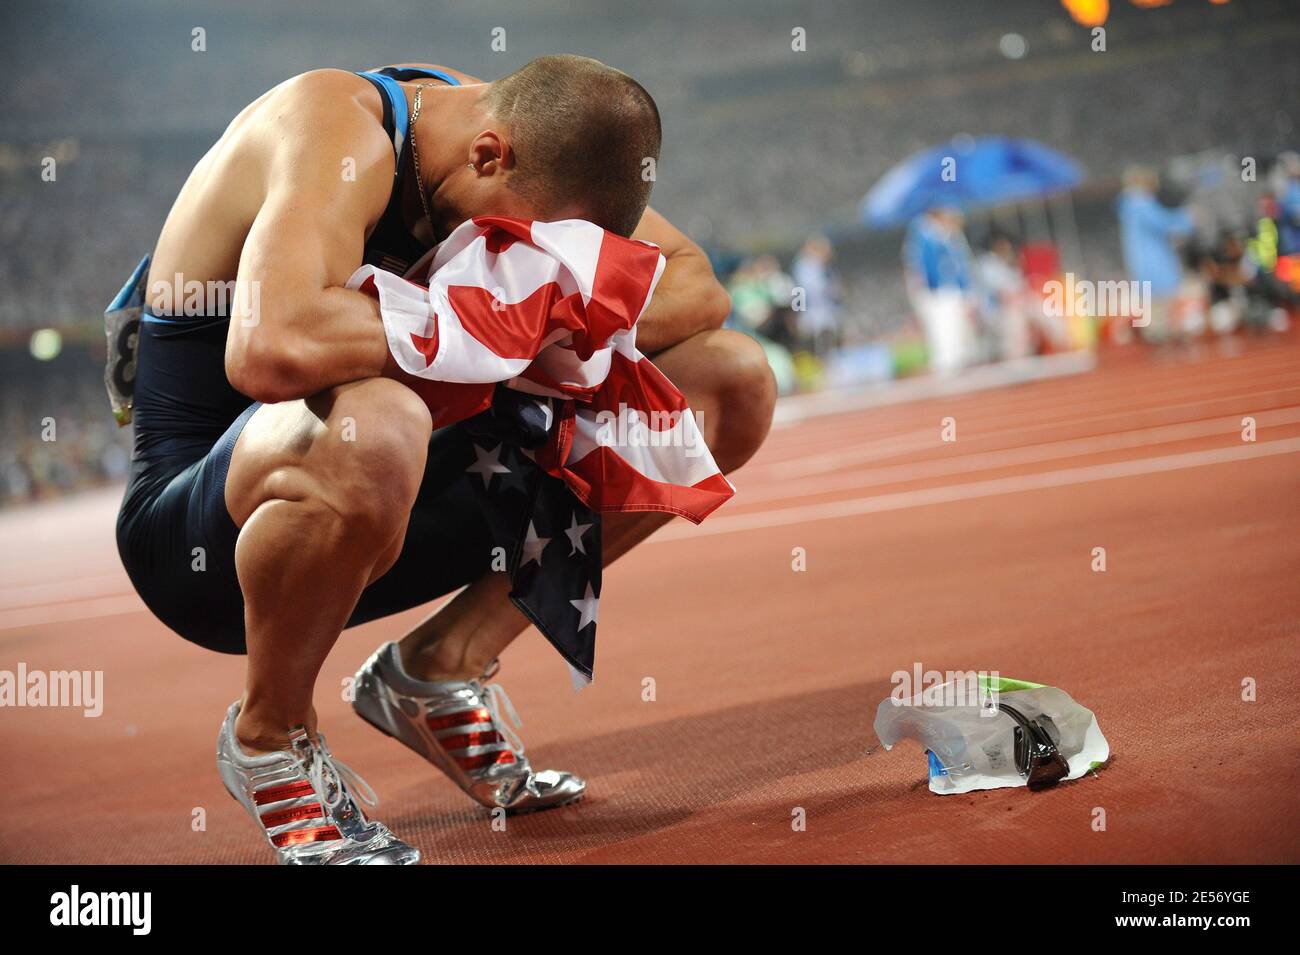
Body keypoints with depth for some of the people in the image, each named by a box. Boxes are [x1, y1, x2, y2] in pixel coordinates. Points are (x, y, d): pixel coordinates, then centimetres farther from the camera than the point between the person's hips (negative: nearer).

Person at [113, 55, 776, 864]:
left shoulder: (535, 144, -1)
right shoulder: (341, 133, -24)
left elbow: (698, 287, 3)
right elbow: (272, 350, -43)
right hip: (196, 525, -7)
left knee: (731, 384, 0)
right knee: (373, 430, -45)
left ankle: (440, 669, 4)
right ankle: (270, 735, -12)